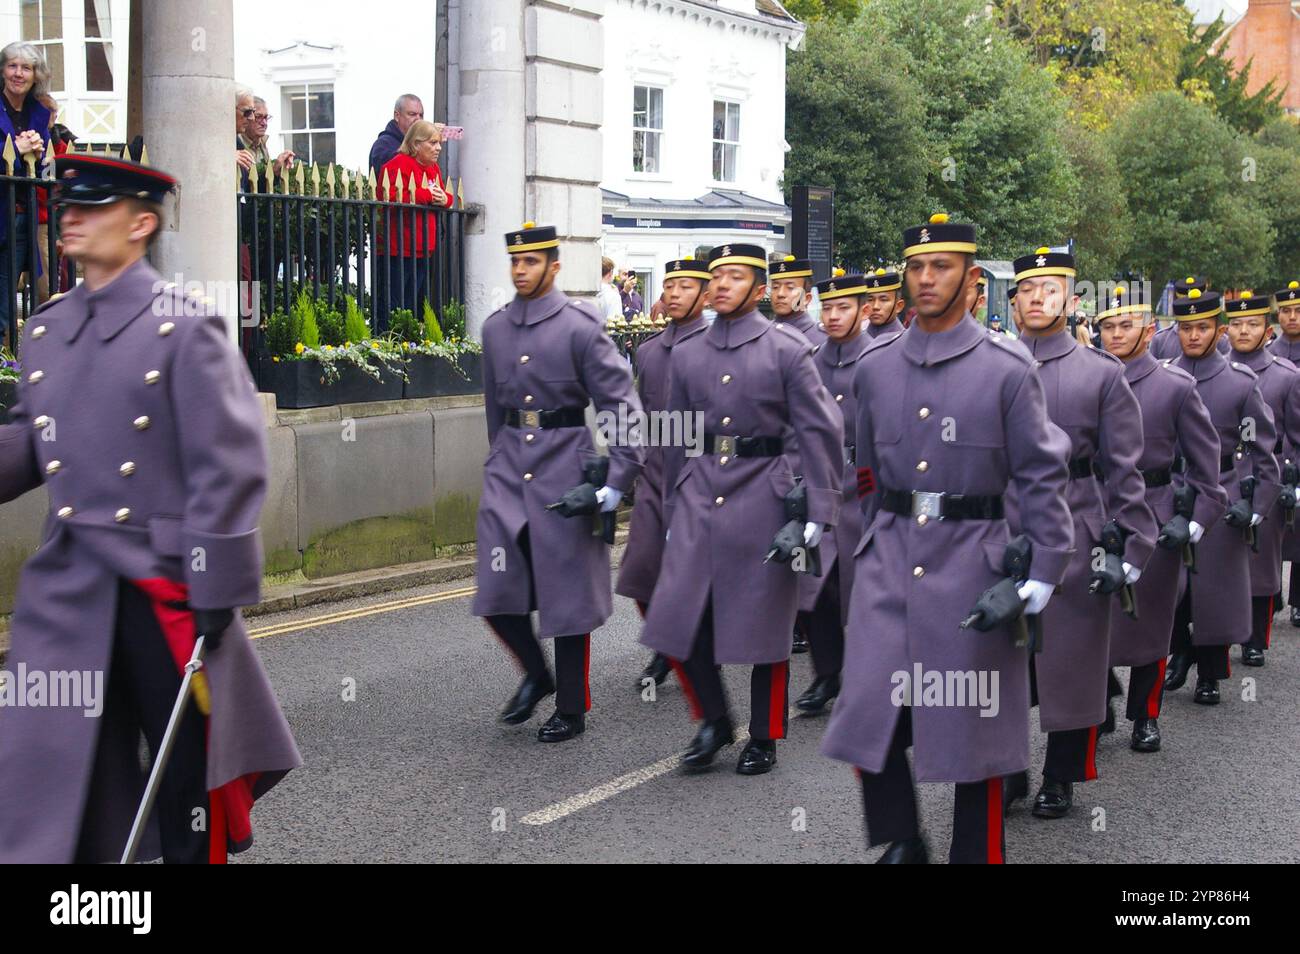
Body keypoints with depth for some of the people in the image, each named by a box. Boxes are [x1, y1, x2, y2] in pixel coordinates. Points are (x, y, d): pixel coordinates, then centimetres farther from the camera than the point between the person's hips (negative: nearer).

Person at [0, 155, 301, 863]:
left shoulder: (185, 328, -8)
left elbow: (230, 466, -11)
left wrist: (216, 591, -14)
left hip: (165, 583, -5)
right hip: (66, 589, 5)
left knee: (190, 773, 9)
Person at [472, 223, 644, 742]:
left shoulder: (580, 326, -8)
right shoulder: (495, 328, 8)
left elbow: (623, 404, -10)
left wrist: (617, 481, -15)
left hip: (564, 466, -4)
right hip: (509, 467, 5)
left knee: (567, 594, 4)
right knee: (497, 593, 0)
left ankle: (571, 709, 18)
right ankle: (536, 674, 26)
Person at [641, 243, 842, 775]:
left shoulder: (787, 349, -4)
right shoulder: (688, 355, 9)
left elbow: (820, 431, -6)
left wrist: (818, 512, -11)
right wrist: (672, 511, 16)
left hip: (762, 493, -4)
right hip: (700, 492, 4)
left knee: (764, 625, 5)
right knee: (676, 620, -2)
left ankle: (764, 738, 20)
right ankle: (713, 721, 19)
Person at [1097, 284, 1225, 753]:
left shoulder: (1176, 386, -3)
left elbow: (1204, 456, 1)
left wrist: (1199, 516, -5)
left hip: (1151, 517, -2)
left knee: (1149, 621, 8)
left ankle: (1145, 717, 22)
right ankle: (1099, 709, 18)